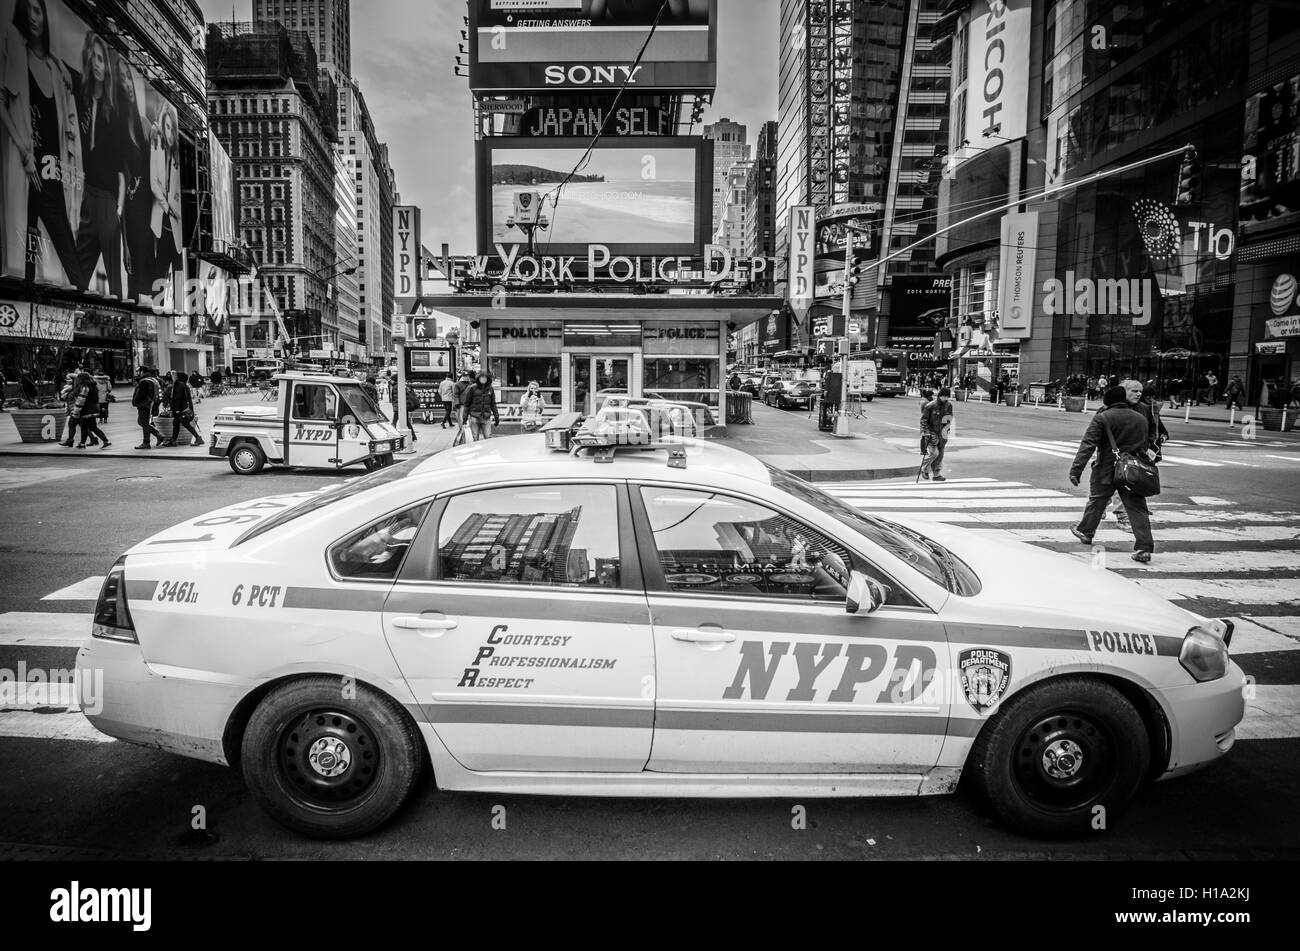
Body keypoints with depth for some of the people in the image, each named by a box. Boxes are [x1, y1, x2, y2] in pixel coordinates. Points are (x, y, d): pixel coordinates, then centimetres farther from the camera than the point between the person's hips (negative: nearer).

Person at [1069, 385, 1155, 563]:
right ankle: (1144, 548, -5)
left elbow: (1088, 445, -16)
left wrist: (1076, 469, -19)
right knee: (1137, 509, 1)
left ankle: (1085, 532, 34)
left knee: (1096, 502, 16)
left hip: (1106, 470, -4)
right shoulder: (1140, 418, 11)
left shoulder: (1101, 418, -8)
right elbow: (1144, 447, 20)